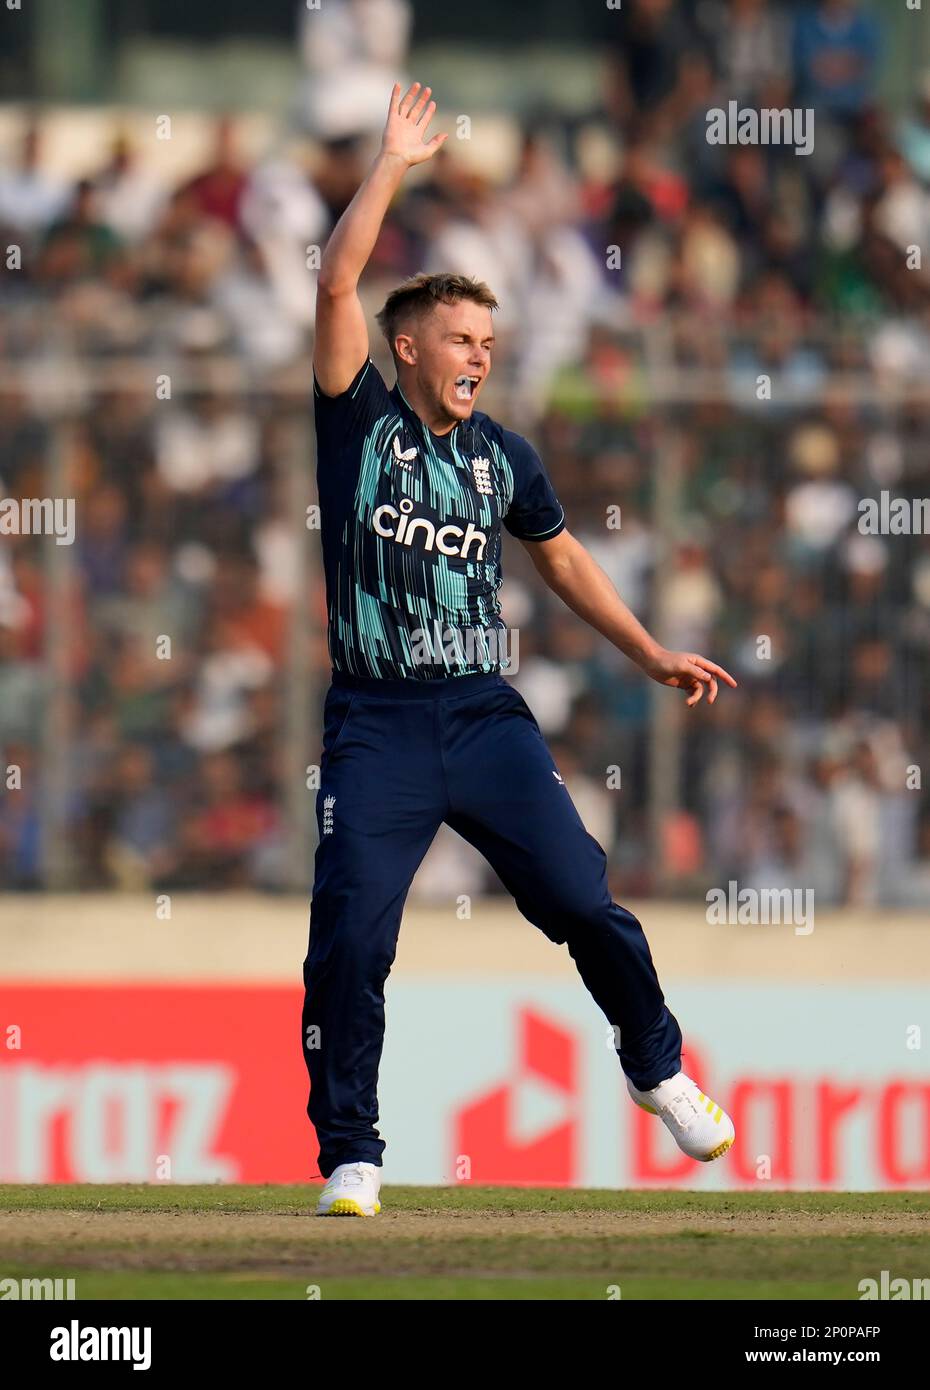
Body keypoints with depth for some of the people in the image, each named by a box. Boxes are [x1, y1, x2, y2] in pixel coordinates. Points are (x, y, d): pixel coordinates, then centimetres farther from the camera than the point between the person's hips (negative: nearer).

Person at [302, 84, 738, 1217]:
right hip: (376, 727, -3)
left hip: (486, 717, 3)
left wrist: (651, 656, 23)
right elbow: (338, 283, -10)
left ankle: (657, 1069, 23)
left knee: (583, 901, -1)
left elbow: (561, 558, 25)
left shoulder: (503, 455, 12)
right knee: (349, 939, -10)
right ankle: (349, 1156, 0)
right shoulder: (358, 420, 1)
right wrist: (393, 164, -8)